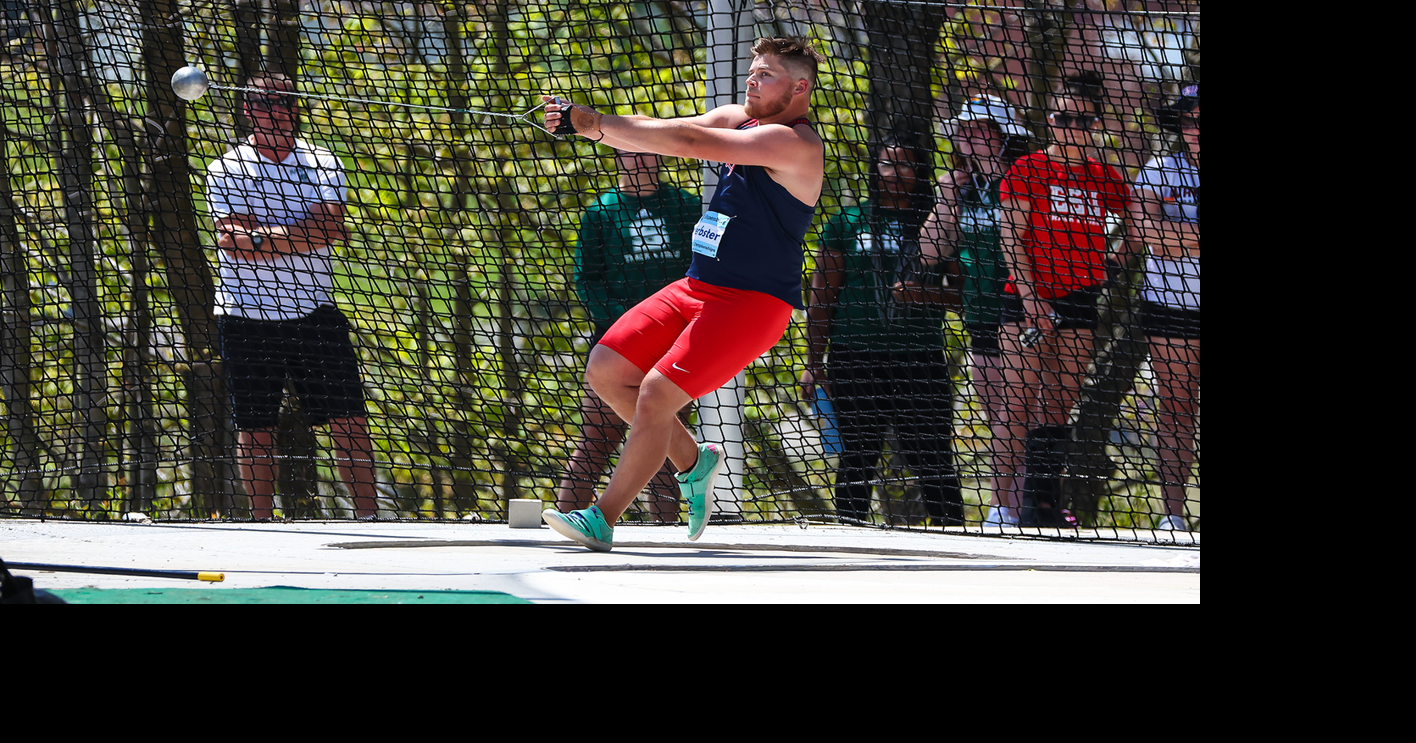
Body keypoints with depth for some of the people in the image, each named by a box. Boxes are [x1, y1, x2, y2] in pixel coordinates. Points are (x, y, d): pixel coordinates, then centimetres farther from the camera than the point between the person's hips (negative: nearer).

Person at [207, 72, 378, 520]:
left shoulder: (322, 165, 6)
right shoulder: (226, 171, 0)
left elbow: (329, 228, -10)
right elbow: (235, 244, -13)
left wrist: (259, 238, -17)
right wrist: (301, 235, -16)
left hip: (313, 312, 2)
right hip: (247, 316, -2)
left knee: (348, 421, -3)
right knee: (255, 429, 2)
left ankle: (367, 515, 1)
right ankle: (261, 521, 11)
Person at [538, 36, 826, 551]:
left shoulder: (791, 143, -16)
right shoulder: (736, 120, 12)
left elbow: (687, 141, -25)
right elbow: (656, 135, 1)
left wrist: (597, 123, -23)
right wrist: (586, 123, -17)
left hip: (752, 304, -9)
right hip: (697, 289, 9)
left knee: (656, 393, -18)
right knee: (606, 370, 2)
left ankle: (602, 519, -11)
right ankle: (691, 461, 19)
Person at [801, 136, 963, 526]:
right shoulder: (848, 222, 8)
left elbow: (958, 292, 11)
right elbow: (822, 294, 8)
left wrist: (925, 292, -11)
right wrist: (813, 361, 3)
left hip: (920, 357, 0)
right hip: (855, 357, 0)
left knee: (933, 457, -4)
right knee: (858, 456, 2)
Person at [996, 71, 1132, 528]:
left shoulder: (1103, 178, 12)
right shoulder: (1028, 171, 1)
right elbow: (1010, 237, -5)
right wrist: (1030, 296, -14)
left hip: (1079, 304, 4)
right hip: (1028, 301, -4)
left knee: (1058, 406, 3)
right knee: (1019, 403, -11)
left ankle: (1044, 499, 6)